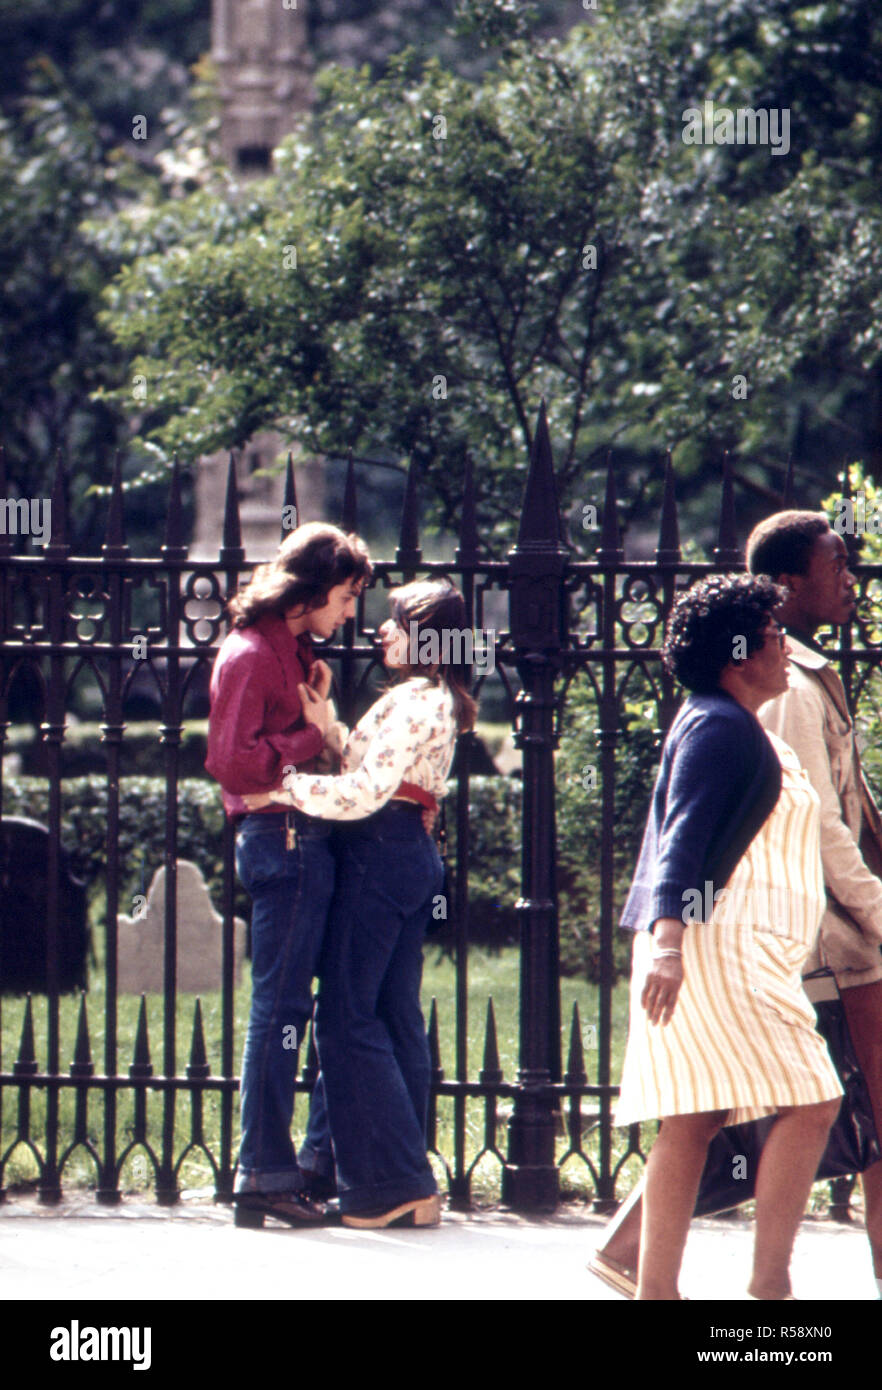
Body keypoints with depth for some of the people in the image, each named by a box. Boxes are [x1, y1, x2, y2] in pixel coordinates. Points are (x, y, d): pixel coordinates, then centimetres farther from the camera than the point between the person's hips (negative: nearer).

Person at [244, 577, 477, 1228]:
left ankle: (391, 1184, -9)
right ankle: (411, 1186, 9)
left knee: (349, 1019, -7)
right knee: (398, 1020, 10)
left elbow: (364, 793, -20)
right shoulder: (440, 702, 17)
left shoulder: (413, 701, -13)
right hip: (416, 857, 10)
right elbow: (375, 776, 11)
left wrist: (282, 789, -15)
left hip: (380, 856, -10)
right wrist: (329, 729, 1)